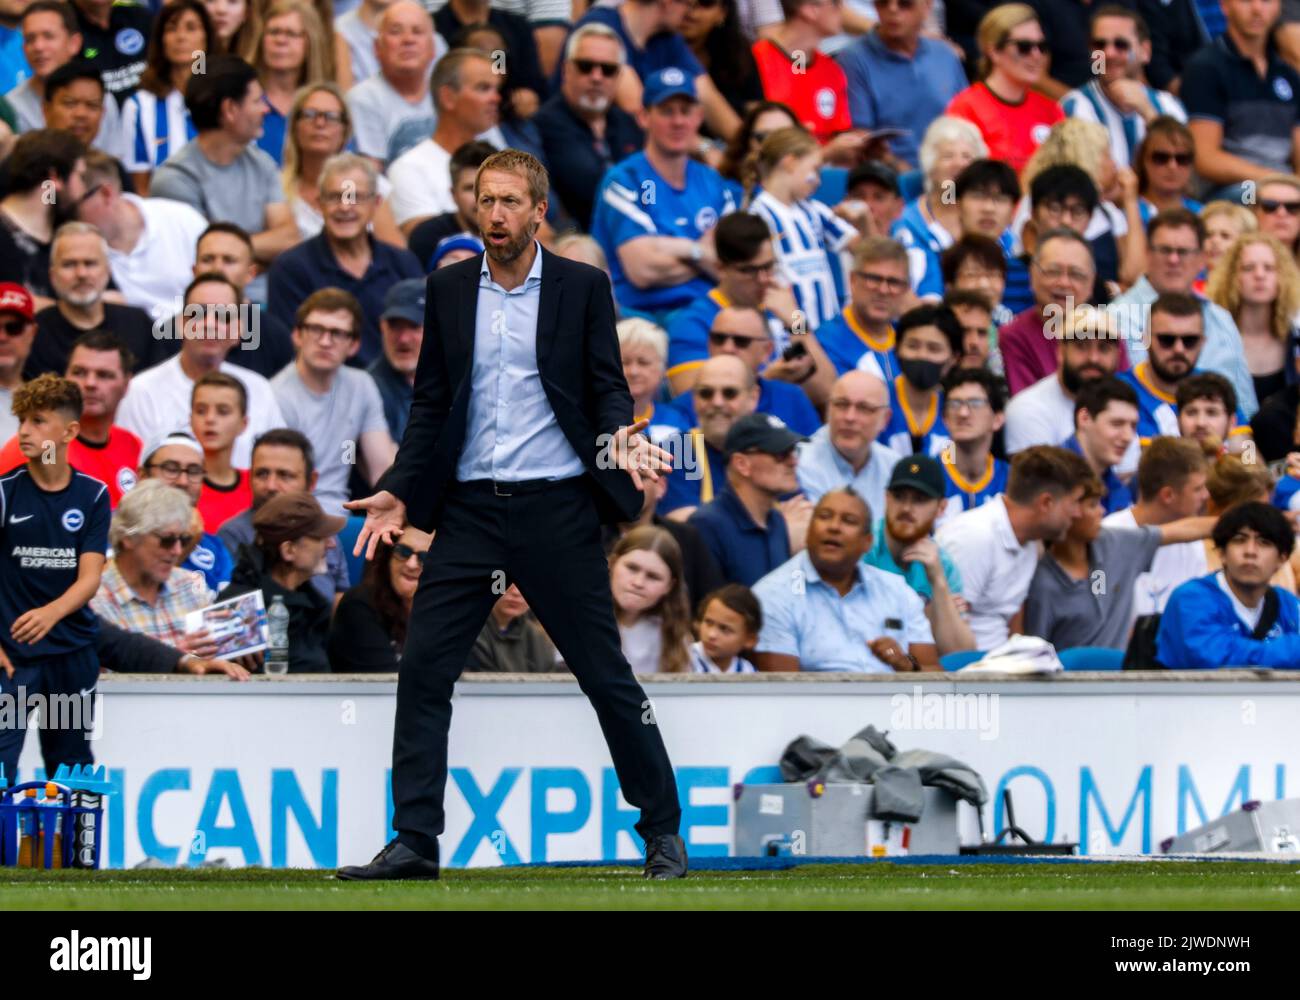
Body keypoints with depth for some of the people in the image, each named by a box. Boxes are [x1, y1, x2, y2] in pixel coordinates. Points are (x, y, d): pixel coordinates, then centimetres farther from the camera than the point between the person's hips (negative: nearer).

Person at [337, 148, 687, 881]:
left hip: (557, 510, -3)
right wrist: (400, 493, 4)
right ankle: (414, 842, -2)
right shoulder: (448, 290, 10)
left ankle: (663, 830, 14)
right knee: (423, 668, -5)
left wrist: (622, 439, -22)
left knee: (607, 675, 1)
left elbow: (608, 387, 0)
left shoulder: (583, 288, 2)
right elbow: (431, 403, 13)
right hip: (470, 510, 3)